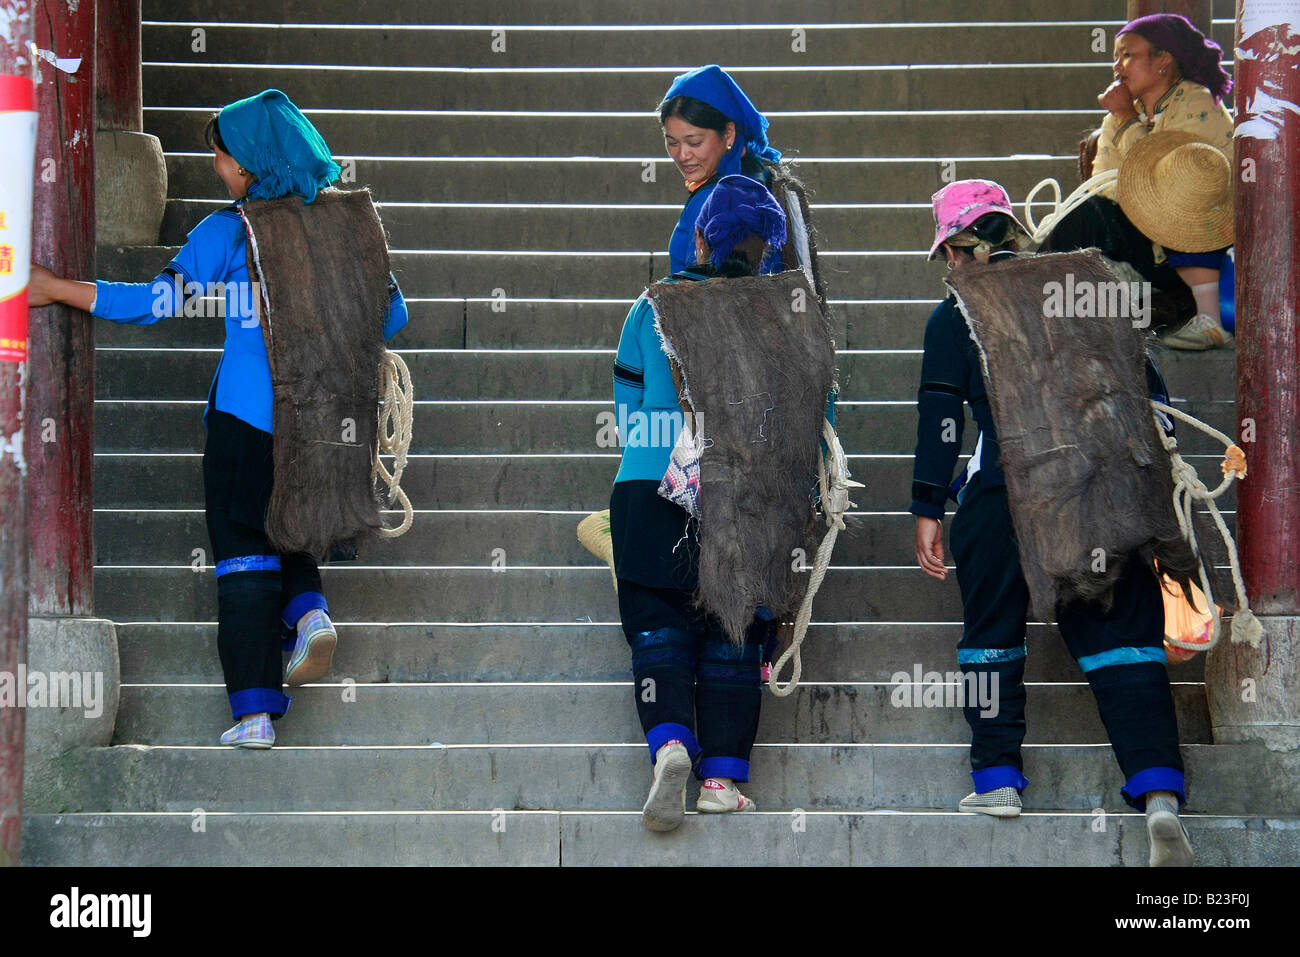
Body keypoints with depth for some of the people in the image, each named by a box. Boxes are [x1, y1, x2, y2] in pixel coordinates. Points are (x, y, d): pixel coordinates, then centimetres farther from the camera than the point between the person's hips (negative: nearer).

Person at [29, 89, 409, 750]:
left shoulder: (229, 231, -8)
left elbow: (156, 302, -11)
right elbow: (392, 309, 4)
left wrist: (55, 289, -3)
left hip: (249, 410, -4)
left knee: (242, 545, 3)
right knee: (284, 521, 26)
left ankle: (255, 712, -3)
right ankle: (308, 608, -6)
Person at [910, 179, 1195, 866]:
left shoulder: (955, 316, 5)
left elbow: (939, 417, 1)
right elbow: (1148, 390, 15)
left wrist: (928, 511, 5)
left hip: (1000, 496, -2)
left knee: (992, 635, 15)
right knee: (1121, 635, -2)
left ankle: (998, 778, 12)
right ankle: (1159, 791, -16)